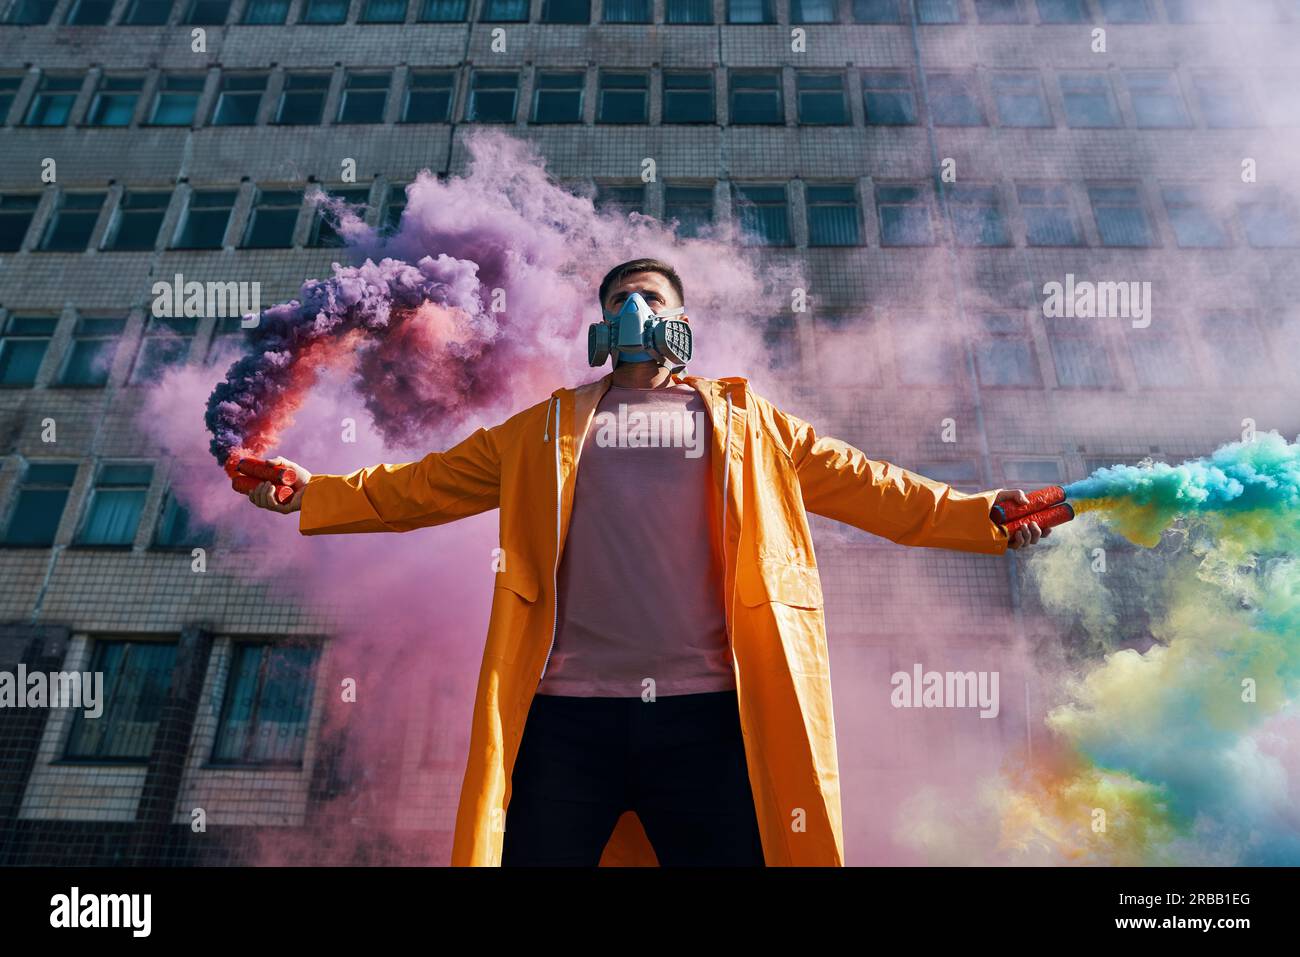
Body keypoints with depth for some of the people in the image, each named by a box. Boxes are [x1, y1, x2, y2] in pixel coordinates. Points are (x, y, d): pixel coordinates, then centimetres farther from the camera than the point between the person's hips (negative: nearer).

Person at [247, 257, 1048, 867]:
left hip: (703, 713, 0)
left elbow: (865, 485, 9)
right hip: (568, 713, 1)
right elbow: (424, 484, 14)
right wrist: (311, 494, 5)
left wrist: (980, 515, -1)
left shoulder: (743, 422, 14)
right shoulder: (549, 428, 16)